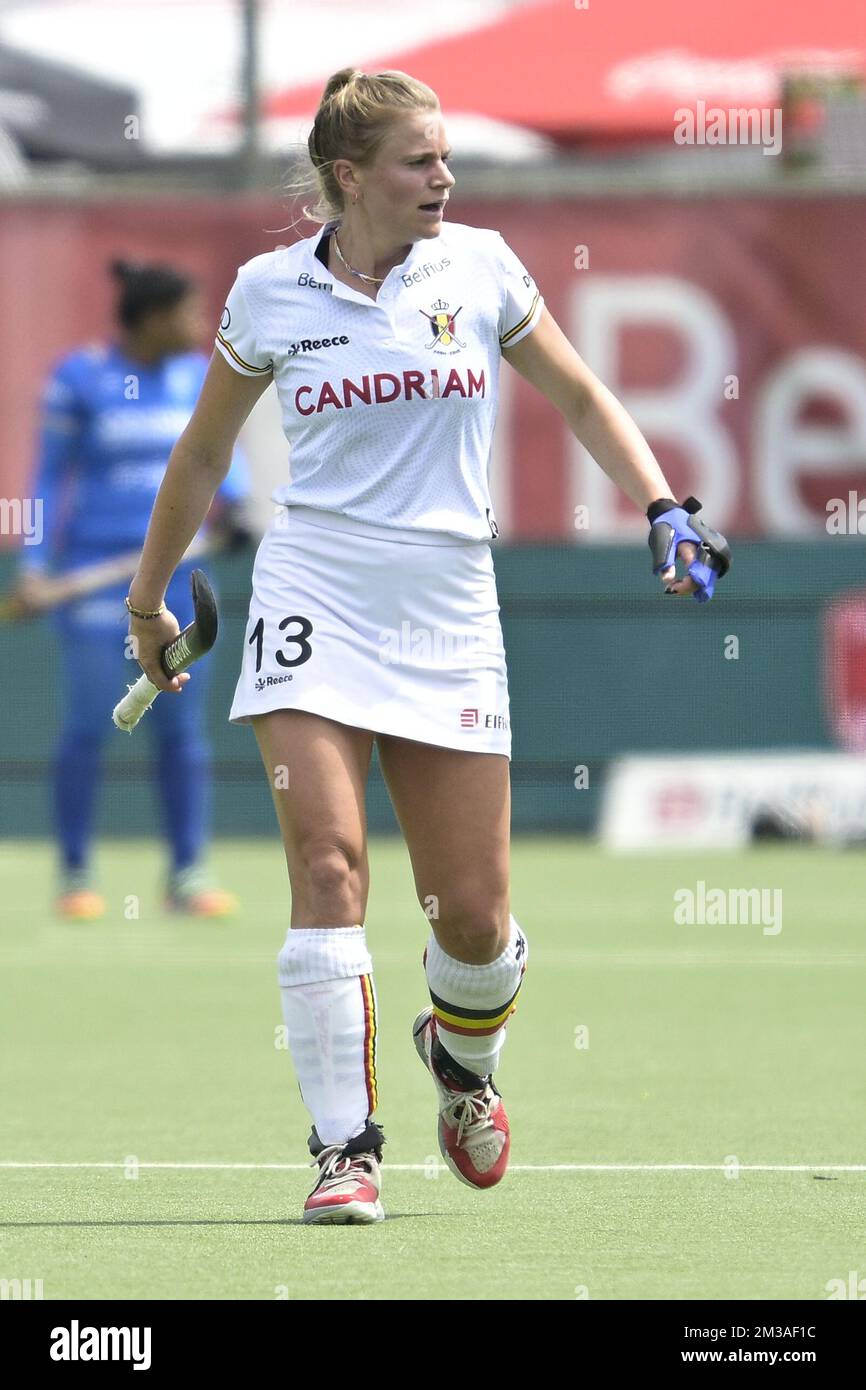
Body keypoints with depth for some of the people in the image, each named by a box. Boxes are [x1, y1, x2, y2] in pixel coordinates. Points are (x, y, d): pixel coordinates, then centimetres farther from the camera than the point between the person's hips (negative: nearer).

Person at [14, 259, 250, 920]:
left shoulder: (199, 377, 6)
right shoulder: (79, 378, -5)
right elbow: (51, 475, 1)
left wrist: (230, 497, -9)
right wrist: (35, 565, -5)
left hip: (177, 564, 4)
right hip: (96, 568, -4)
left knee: (183, 726, 2)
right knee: (90, 723, -3)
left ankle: (187, 875, 6)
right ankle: (75, 875, 7)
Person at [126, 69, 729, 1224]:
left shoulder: (480, 266, 3)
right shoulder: (270, 292, 2)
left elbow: (581, 399, 14)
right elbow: (204, 450, 16)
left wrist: (663, 507, 1)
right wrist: (149, 594, 21)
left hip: (446, 611, 1)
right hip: (314, 599, -1)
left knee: (474, 914, 0)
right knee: (329, 866, -17)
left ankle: (462, 1061, 34)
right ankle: (345, 1145, -10)